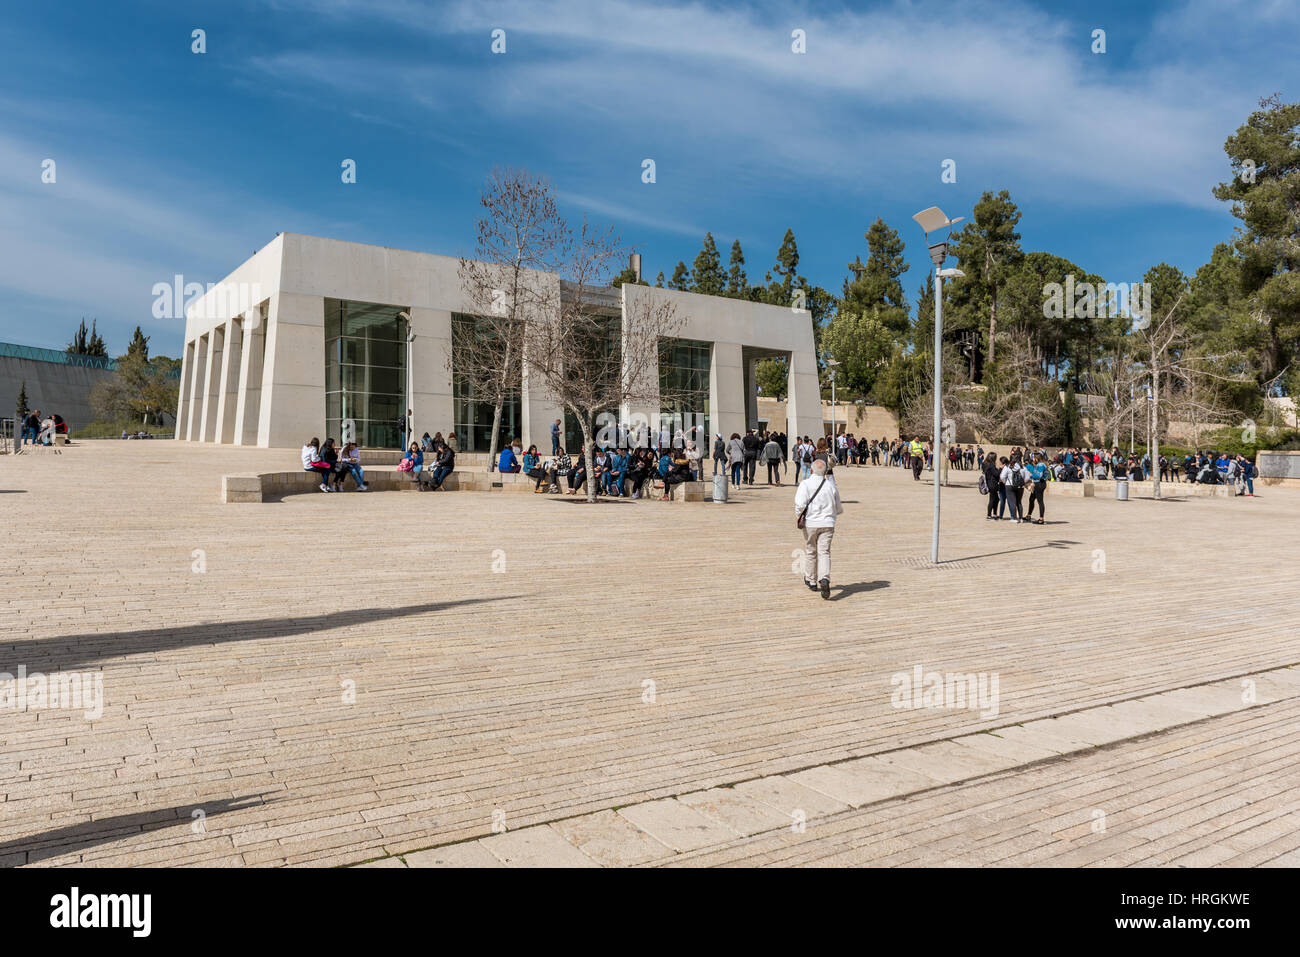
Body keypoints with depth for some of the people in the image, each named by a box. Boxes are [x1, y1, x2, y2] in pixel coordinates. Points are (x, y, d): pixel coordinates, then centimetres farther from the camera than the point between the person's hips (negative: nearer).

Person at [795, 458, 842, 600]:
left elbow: (800, 504, -18)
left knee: (810, 552, 15)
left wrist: (799, 515, 1)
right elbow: (839, 509, 12)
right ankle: (824, 579, -23)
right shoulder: (832, 485, 2)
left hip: (810, 523, -1)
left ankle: (811, 581, 29)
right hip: (828, 523, 1)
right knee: (824, 552, -1)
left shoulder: (805, 484, -8)